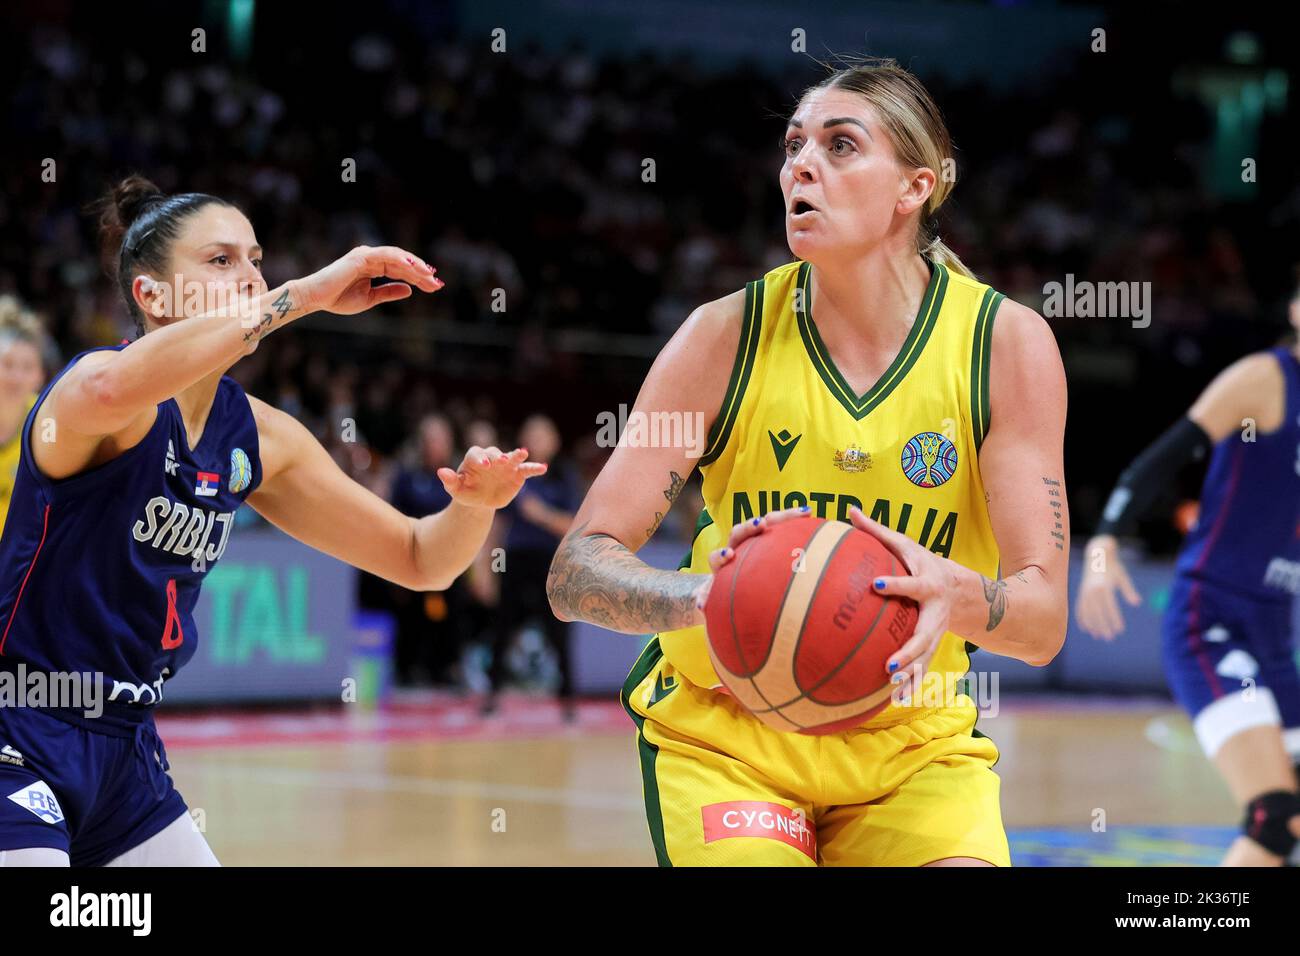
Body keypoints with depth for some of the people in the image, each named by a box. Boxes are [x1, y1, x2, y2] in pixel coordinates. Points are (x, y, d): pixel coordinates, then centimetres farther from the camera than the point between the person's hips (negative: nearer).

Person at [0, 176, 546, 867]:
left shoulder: (260, 439, 5)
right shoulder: (90, 386, -16)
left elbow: (419, 561, 10)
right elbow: (108, 389, -43)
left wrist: (474, 503, -14)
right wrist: (303, 294, -41)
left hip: (123, 750, 8)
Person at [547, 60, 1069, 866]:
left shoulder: (1006, 344, -8)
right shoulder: (729, 333, -9)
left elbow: (1044, 621, -13)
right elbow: (576, 572, -13)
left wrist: (956, 597, -36)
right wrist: (700, 598, -35)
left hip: (914, 742, 0)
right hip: (724, 734, 0)